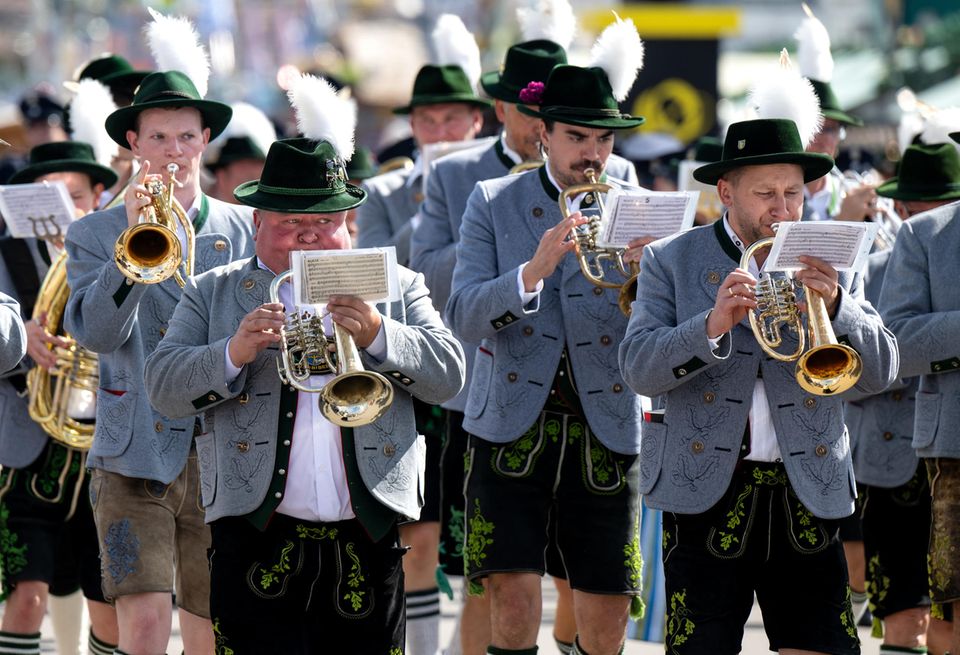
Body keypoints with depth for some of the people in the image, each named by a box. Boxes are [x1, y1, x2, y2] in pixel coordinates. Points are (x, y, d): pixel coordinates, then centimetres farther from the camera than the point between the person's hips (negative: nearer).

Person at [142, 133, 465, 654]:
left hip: (368, 544, 1)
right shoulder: (213, 293, 12)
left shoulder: (396, 288, 14)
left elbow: (448, 376, 4)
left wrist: (377, 335, -13)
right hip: (259, 545, -1)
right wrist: (235, 353, -16)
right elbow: (163, 386, 2)